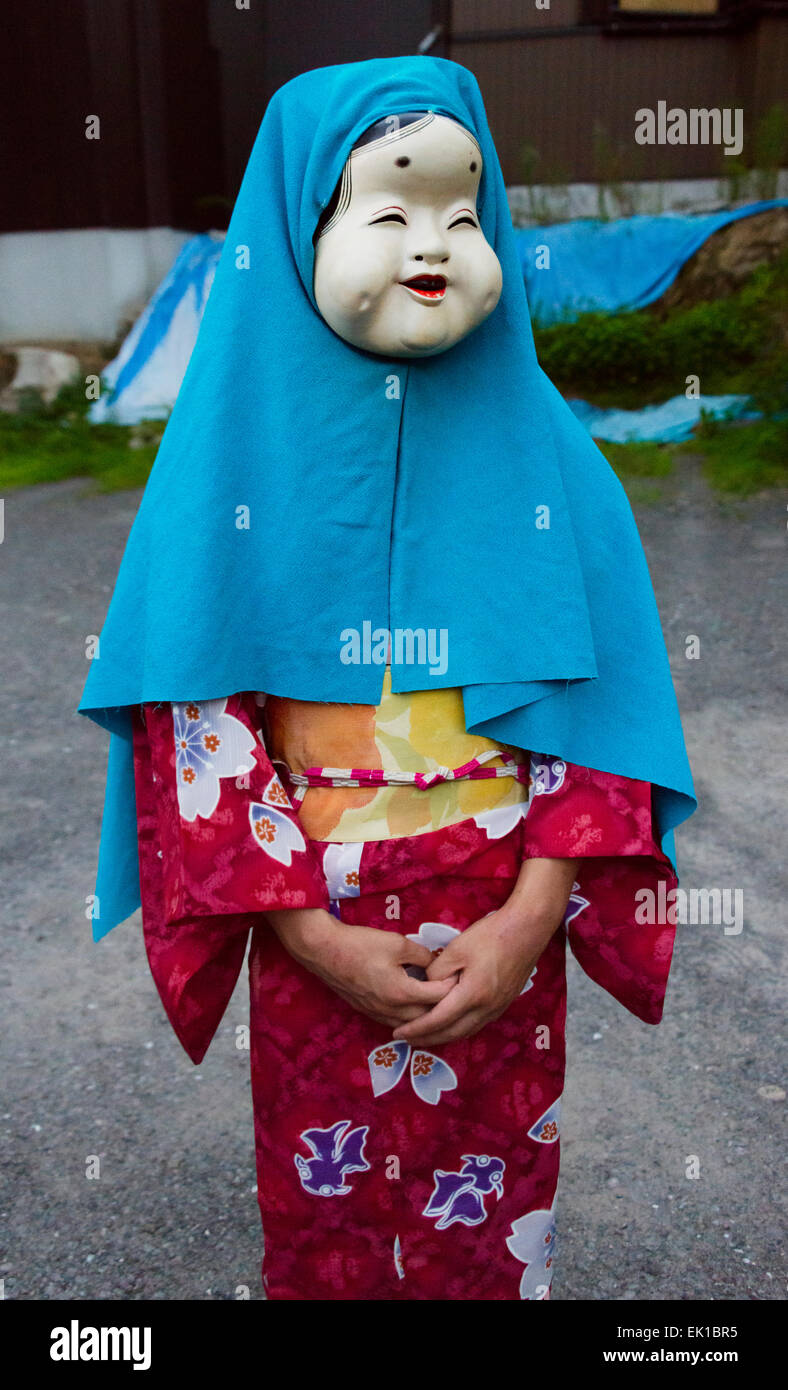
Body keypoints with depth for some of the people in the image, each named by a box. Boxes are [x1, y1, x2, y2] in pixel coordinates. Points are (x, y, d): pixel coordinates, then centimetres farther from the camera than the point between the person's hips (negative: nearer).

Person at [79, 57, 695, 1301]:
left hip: (500, 929, 1)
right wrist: (311, 934, -12)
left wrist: (531, 920, -13)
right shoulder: (245, 446, -8)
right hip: (319, 932, 0)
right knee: (328, 1219, 21)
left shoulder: (534, 444, -4)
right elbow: (193, 713, -9)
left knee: (493, 1220, 20)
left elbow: (598, 698, -6)